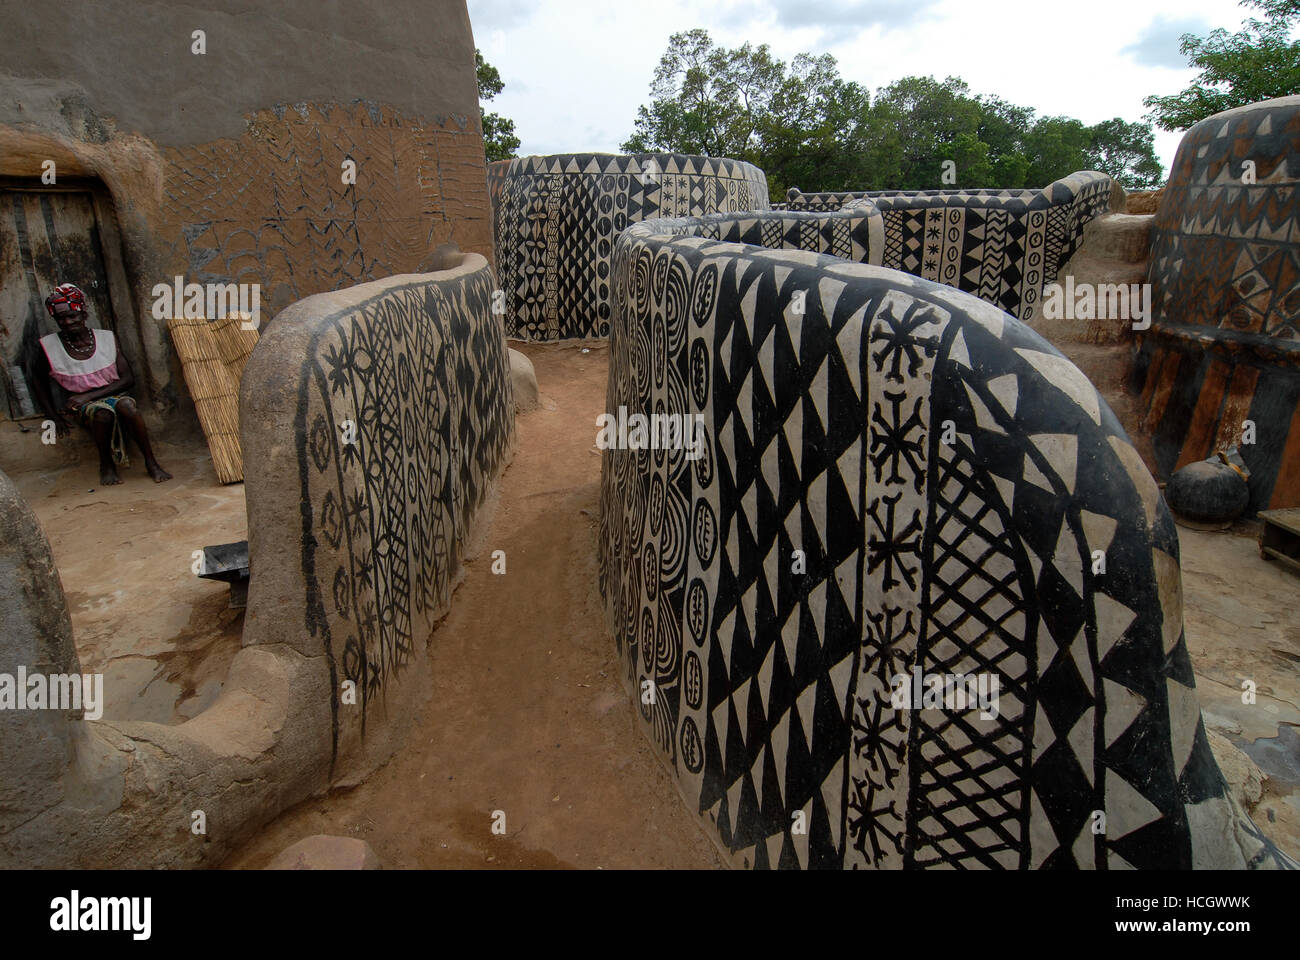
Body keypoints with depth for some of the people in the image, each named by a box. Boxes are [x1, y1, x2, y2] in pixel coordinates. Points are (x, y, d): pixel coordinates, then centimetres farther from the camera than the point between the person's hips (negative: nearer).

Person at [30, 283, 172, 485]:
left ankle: (151, 462, -27)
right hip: (82, 406, 0)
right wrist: (53, 415, 9)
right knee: (103, 412, -36)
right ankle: (106, 464, -14)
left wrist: (90, 396, -14)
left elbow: (128, 379, -5)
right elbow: (39, 379, 15)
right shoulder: (50, 346, -1)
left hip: (113, 394, 0)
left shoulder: (106, 338, -2)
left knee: (126, 404, -36)